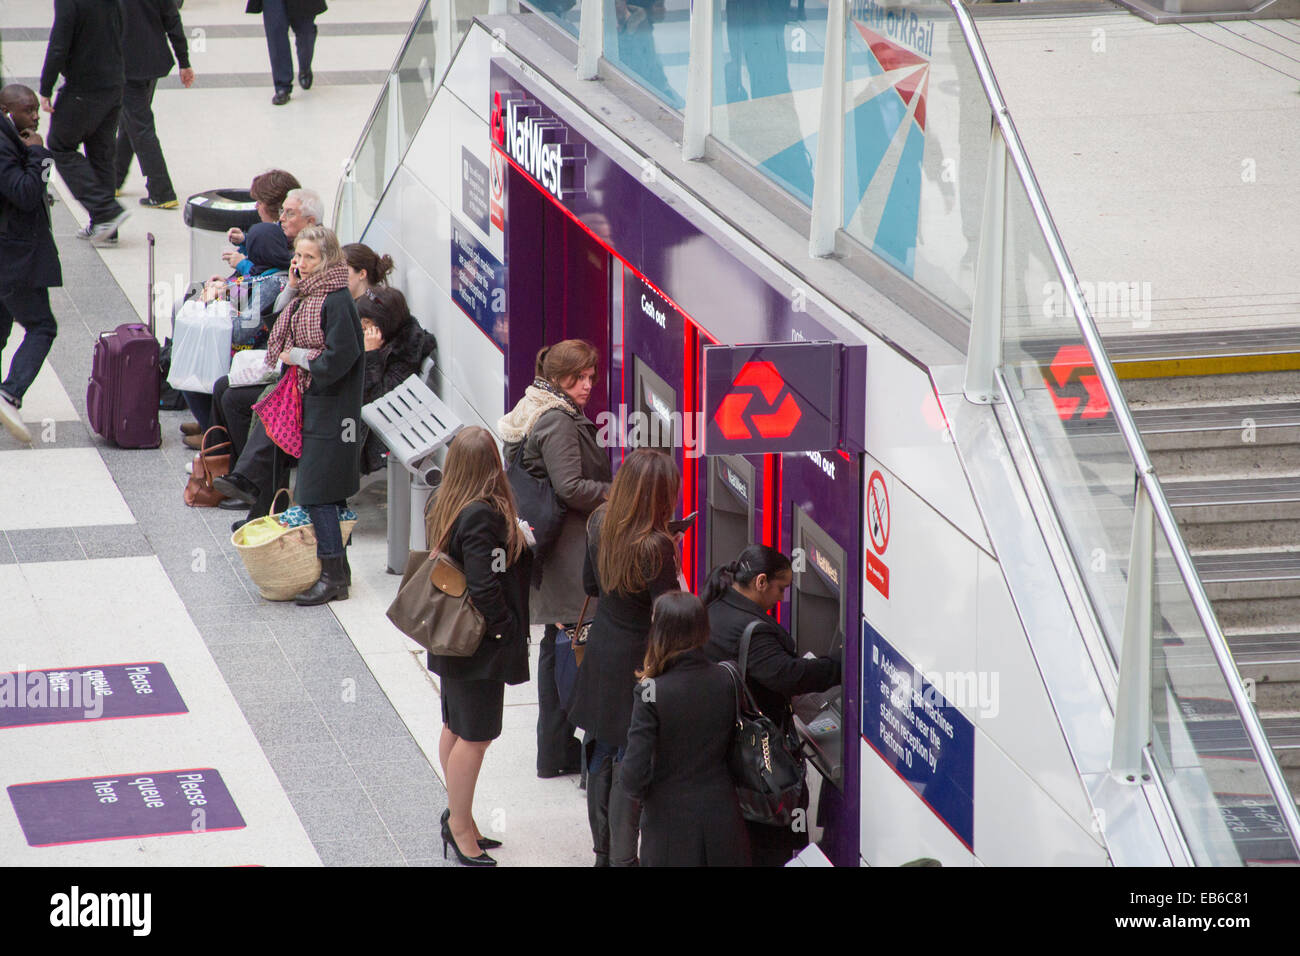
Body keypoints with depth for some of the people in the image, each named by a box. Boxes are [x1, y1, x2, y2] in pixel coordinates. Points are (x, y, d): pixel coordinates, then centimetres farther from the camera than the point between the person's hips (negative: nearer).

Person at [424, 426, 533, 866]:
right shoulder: (481, 516, -25)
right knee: (475, 735, 1)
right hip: (480, 647, -9)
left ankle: (457, 817, 29)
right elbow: (485, 588, -26)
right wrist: (506, 631, -14)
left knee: (455, 728, 18)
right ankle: (460, 824, 9)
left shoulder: (445, 508, 1)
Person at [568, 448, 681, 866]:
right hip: (638, 657, -7)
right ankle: (622, 858, 10)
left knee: (602, 755, 18)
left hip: (600, 651, 7)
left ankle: (603, 852, 31)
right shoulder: (655, 547, -28)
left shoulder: (599, 522, -6)